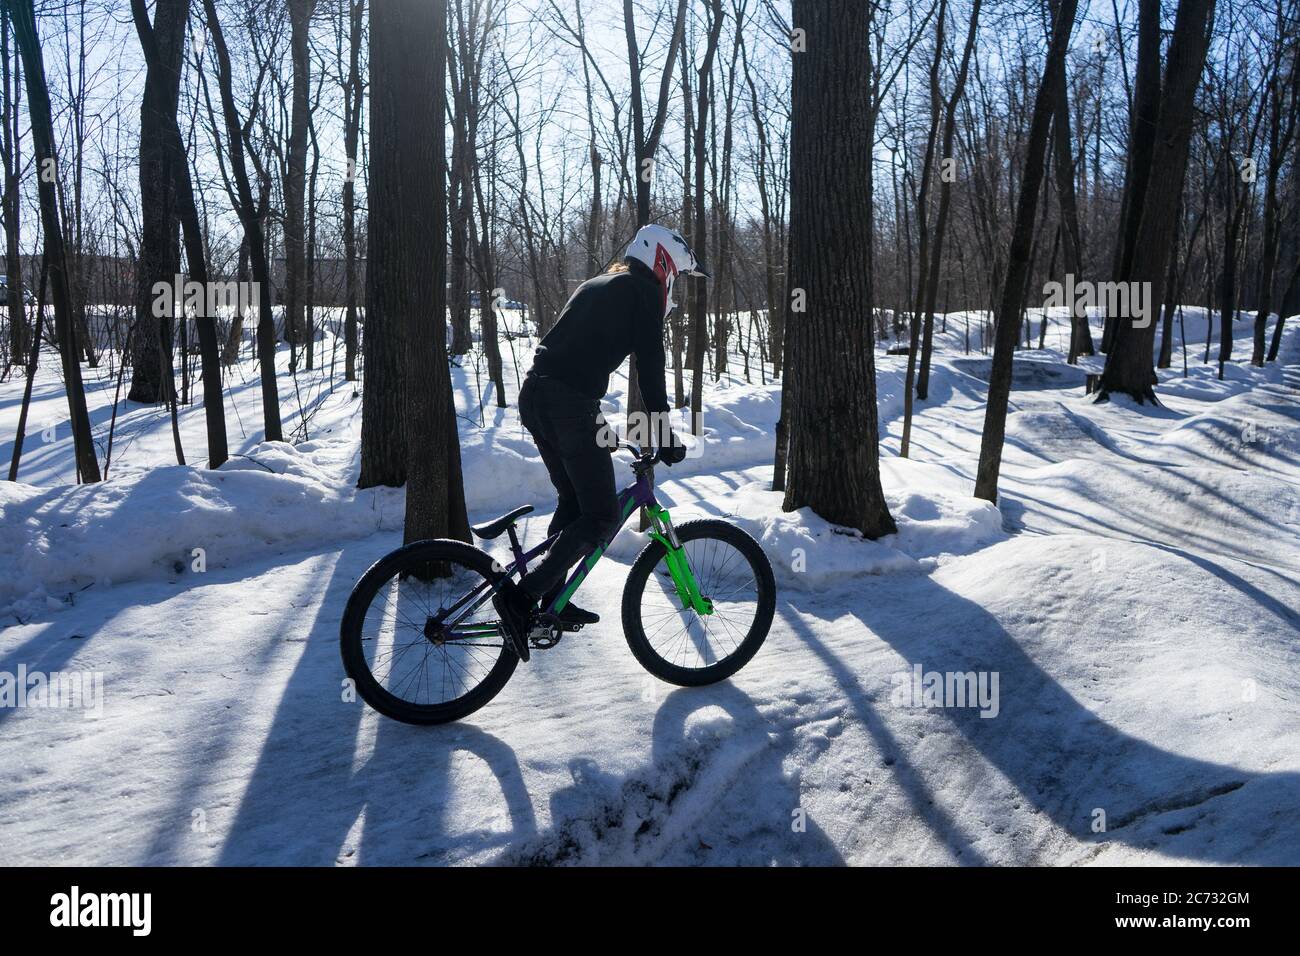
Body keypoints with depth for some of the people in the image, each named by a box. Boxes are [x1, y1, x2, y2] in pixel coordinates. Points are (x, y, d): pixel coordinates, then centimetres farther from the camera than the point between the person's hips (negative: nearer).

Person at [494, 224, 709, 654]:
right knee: (602, 516, -2)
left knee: (573, 500, 22)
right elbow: (650, 369, -5)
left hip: (534, 395, 9)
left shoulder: (596, 285, 28)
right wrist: (665, 437, 0)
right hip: (569, 404, -9)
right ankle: (521, 596, -10)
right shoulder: (644, 292, 2)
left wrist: (596, 426, 36)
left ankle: (552, 599, 27)